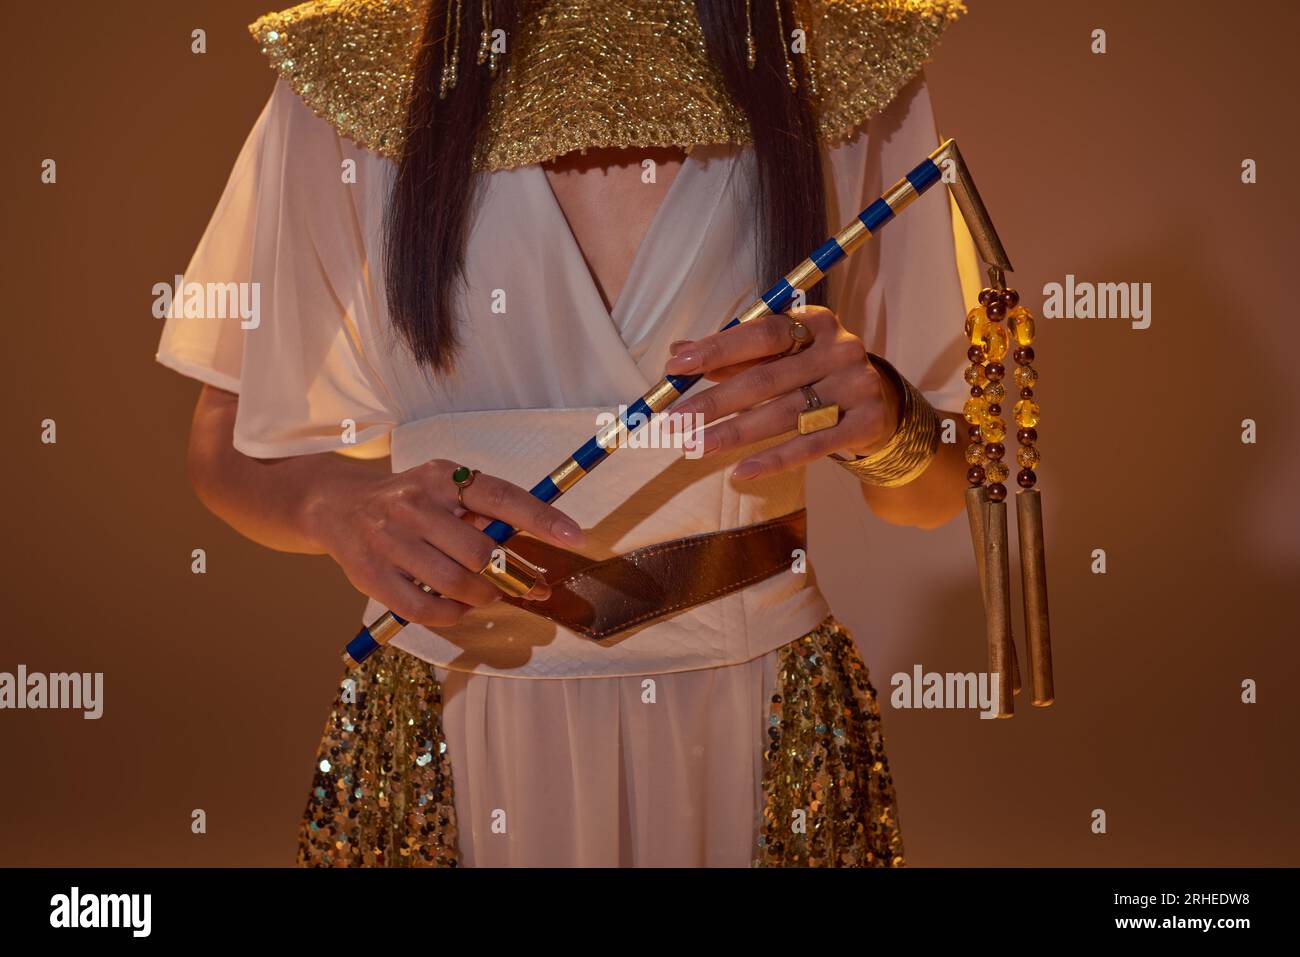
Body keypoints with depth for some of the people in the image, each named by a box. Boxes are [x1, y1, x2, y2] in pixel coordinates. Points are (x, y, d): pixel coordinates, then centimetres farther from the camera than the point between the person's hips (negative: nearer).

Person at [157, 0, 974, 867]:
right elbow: (226, 446, -2)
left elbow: (936, 493, -1)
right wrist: (342, 505, -24)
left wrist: (887, 427, -24)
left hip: (757, 727, 1)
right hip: (453, 732, 0)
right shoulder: (349, 77, -7)